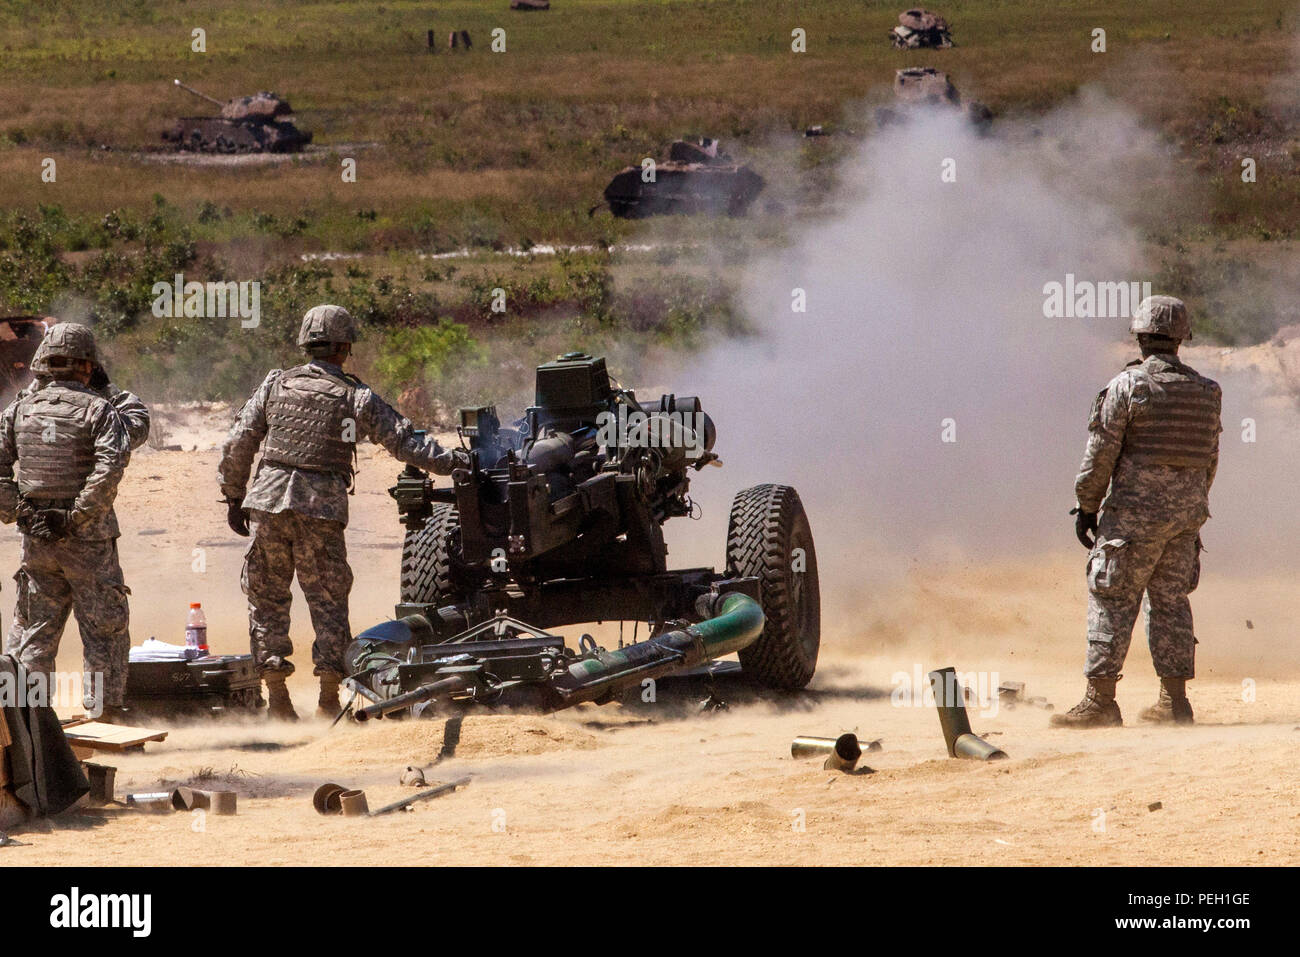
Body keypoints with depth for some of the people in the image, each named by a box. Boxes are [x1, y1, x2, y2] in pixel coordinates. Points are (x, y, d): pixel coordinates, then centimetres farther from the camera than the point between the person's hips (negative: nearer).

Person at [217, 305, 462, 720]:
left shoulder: (277, 384, 8)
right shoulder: (356, 397, 2)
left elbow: (238, 443, 7)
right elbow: (405, 441, 0)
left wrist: (234, 497, 15)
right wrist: (453, 461, 9)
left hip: (268, 500, 2)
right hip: (321, 508, -2)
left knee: (266, 597, 9)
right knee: (328, 600, 6)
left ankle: (277, 698, 7)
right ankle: (329, 698, 4)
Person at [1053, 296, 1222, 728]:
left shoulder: (1127, 385, -10)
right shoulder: (1204, 391, 7)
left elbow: (1101, 453, -10)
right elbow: (1209, 460, 14)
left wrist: (1086, 506, -1)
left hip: (1136, 511, -6)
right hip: (1187, 513, 6)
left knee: (1112, 601, -1)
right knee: (1171, 602, 12)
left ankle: (1100, 700, -4)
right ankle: (1174, 701, 11)